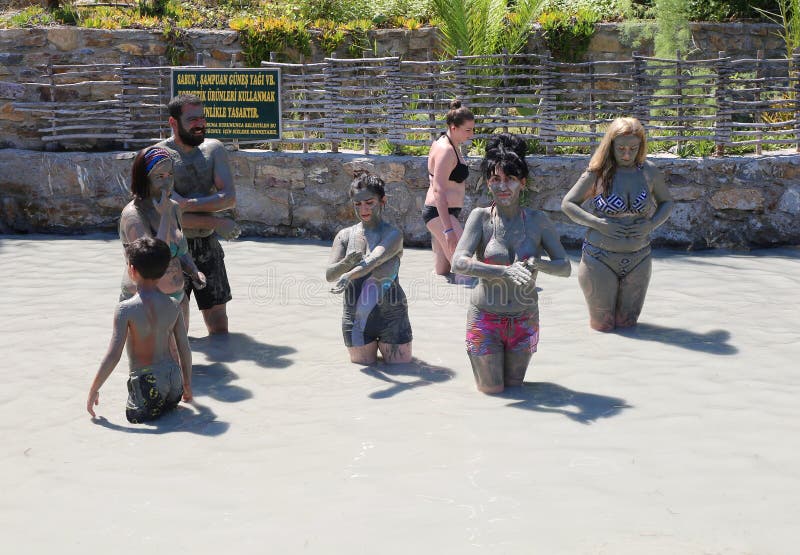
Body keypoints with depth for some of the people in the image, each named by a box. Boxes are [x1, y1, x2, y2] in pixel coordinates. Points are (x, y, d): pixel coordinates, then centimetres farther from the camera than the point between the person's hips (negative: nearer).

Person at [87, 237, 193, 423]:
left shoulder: (126, 309, -16)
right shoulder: (173, 306, -1)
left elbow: (113, 356, -17)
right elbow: (185, 350, 5)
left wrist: (93, 390, -6)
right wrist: (187, 385, 20)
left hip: (146, 382, -6)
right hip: (173, 377, 6)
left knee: (133, 415, 14)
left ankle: (154, 408, -11)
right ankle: (169, 400, 5)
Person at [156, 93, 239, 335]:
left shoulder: (214, 149, 4)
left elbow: (229, 197, -7)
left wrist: (189, 204, -20)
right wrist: (217, 222, -15)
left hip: (208, 245, 3)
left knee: (218, 323, 8)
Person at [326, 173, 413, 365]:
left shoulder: (392, 234, -10)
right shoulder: (345, 236, 0)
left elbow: (375, 259, -29)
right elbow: (329, 274, -10)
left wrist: (349, 275, -46)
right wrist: (347, 263, -32)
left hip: (391, 315, -2)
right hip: (356, 318, 3)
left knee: (402, 364, 7)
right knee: (363, 364, 12)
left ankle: (382, 344, 38)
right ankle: (369, 346, 43)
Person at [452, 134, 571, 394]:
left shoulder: (537, 220, -7)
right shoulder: (481, 217, -12)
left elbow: (565, 267, -6)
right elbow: (459, 262, -24)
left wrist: (537, 263, -27)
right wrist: (505, 271, -36)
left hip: (524, 318, 2)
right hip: (486, 316, -2)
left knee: (514, 385, 15)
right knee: (492, 388, 8)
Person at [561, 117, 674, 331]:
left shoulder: (649, 172, -1)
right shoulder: (598, 173, -9)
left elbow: (667, 202, 13)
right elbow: (567, 203, -4)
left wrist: (652, 224, -7)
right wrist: (598, 223, -17)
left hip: (638, 260, 3)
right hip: (600, 259, -2)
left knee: (627, 323, 10)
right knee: (603, 325, 6)